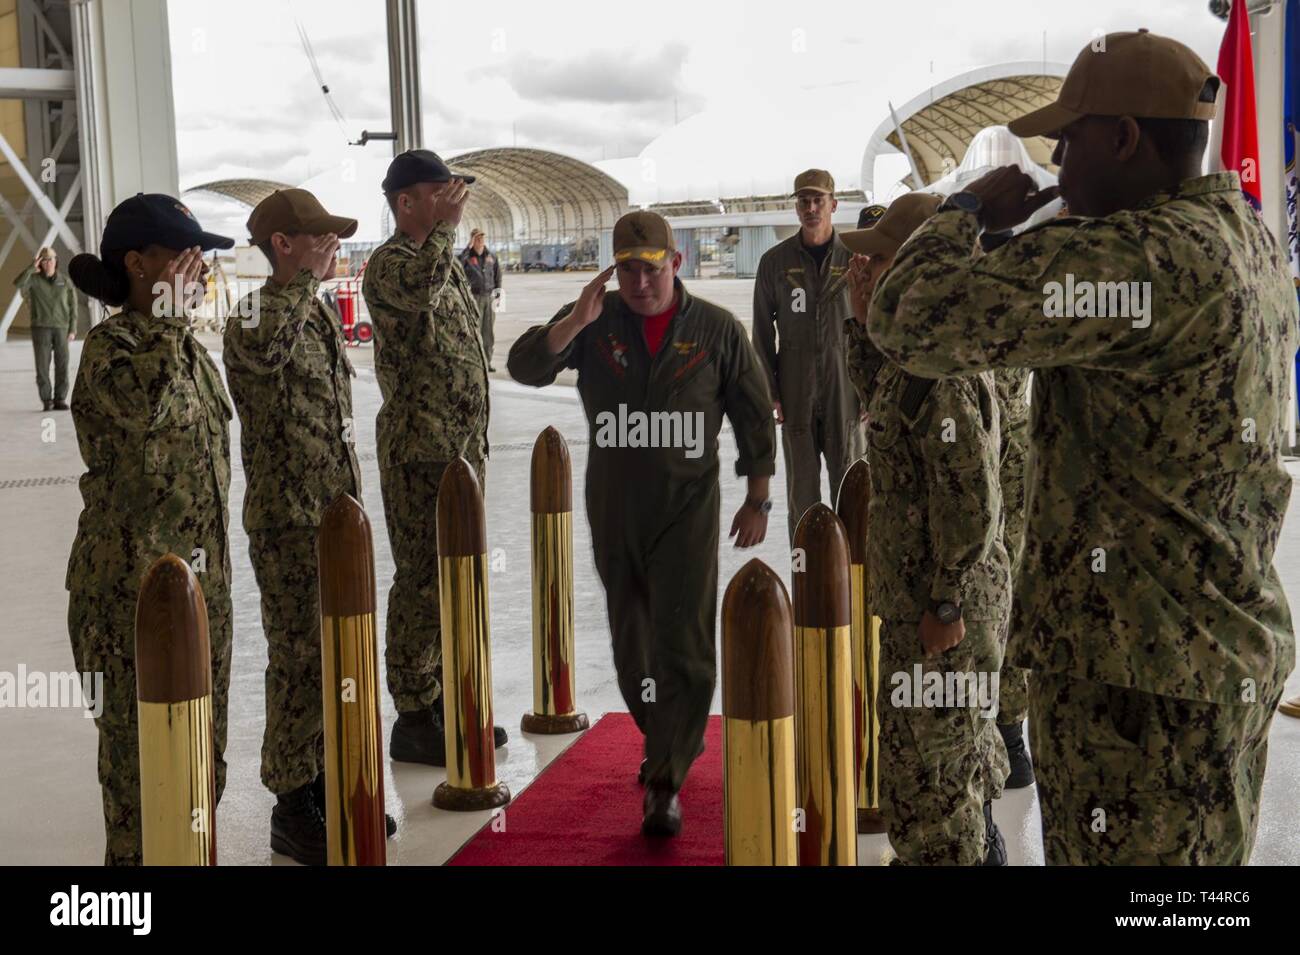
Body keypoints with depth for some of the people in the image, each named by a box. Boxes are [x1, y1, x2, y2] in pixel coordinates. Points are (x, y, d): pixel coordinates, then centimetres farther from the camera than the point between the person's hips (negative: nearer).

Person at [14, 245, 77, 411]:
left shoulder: (65, 283, 8)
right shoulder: (34, 279, 2)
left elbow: (73, 307, 8)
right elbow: (18, 283, -20)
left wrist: (73, 329, 0)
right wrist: (33, 267, -16)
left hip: (61, 328, 2)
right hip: (41, 327, -2)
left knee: (62, 364, -2)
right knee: (43, 365, -3)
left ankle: (60, 399, 5)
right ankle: (46, 400, 3)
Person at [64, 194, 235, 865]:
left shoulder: (184, 344, 12)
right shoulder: (110, 345, -12)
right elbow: (147, 408, -35)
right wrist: (168, 322, -24)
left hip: (202, 569, 8)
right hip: (134, 578, -8)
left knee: (203, 735, 16)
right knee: (144, 740, 1)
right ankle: (138, 854, 14)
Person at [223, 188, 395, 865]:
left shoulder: (322, 315, 13)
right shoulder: (254, 319, -15)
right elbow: (265, 348, -43)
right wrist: (306, 276, -32)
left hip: (337, 513, 8)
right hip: (288, 522, -8)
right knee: (300, 660, -1)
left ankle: (326, 782, 29)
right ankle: (292, 807, 12)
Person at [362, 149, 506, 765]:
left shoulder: (447, 262, 17)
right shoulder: (389, 264, -11)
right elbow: (420, 288, -37)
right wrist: (446, 225, -21)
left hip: (463, 448, 9)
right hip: (419, 453, -9)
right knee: (423, 583, -3)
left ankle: (444, 703, 25)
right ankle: (413, 720, 6)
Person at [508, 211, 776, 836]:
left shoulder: (717, 329, -2)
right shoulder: (593, 322, 0)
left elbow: (754, 415, 4)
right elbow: (524, 367, -11)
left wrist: (757, 499, 4)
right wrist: (573, 323, -25)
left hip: (687, 510, -3)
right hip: (614, 510, 3)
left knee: (682, 643, -9)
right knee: (631, 642, 15)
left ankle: (665, 783, -4)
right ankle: (665, 742, 36)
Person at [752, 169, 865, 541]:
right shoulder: (775, 261, 3)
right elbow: (763, 331, 6)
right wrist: (768, 391, 0)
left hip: (845, 388, 0)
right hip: (796, 392, 0)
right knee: (801, 483, 5)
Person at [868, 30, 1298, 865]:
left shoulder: (1137, 255, -24)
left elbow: (913, 323, -26)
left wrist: (967, 212, -7)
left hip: (1142, 670, -10)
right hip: (1231, 650, 10)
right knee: (1206, 849, 21)